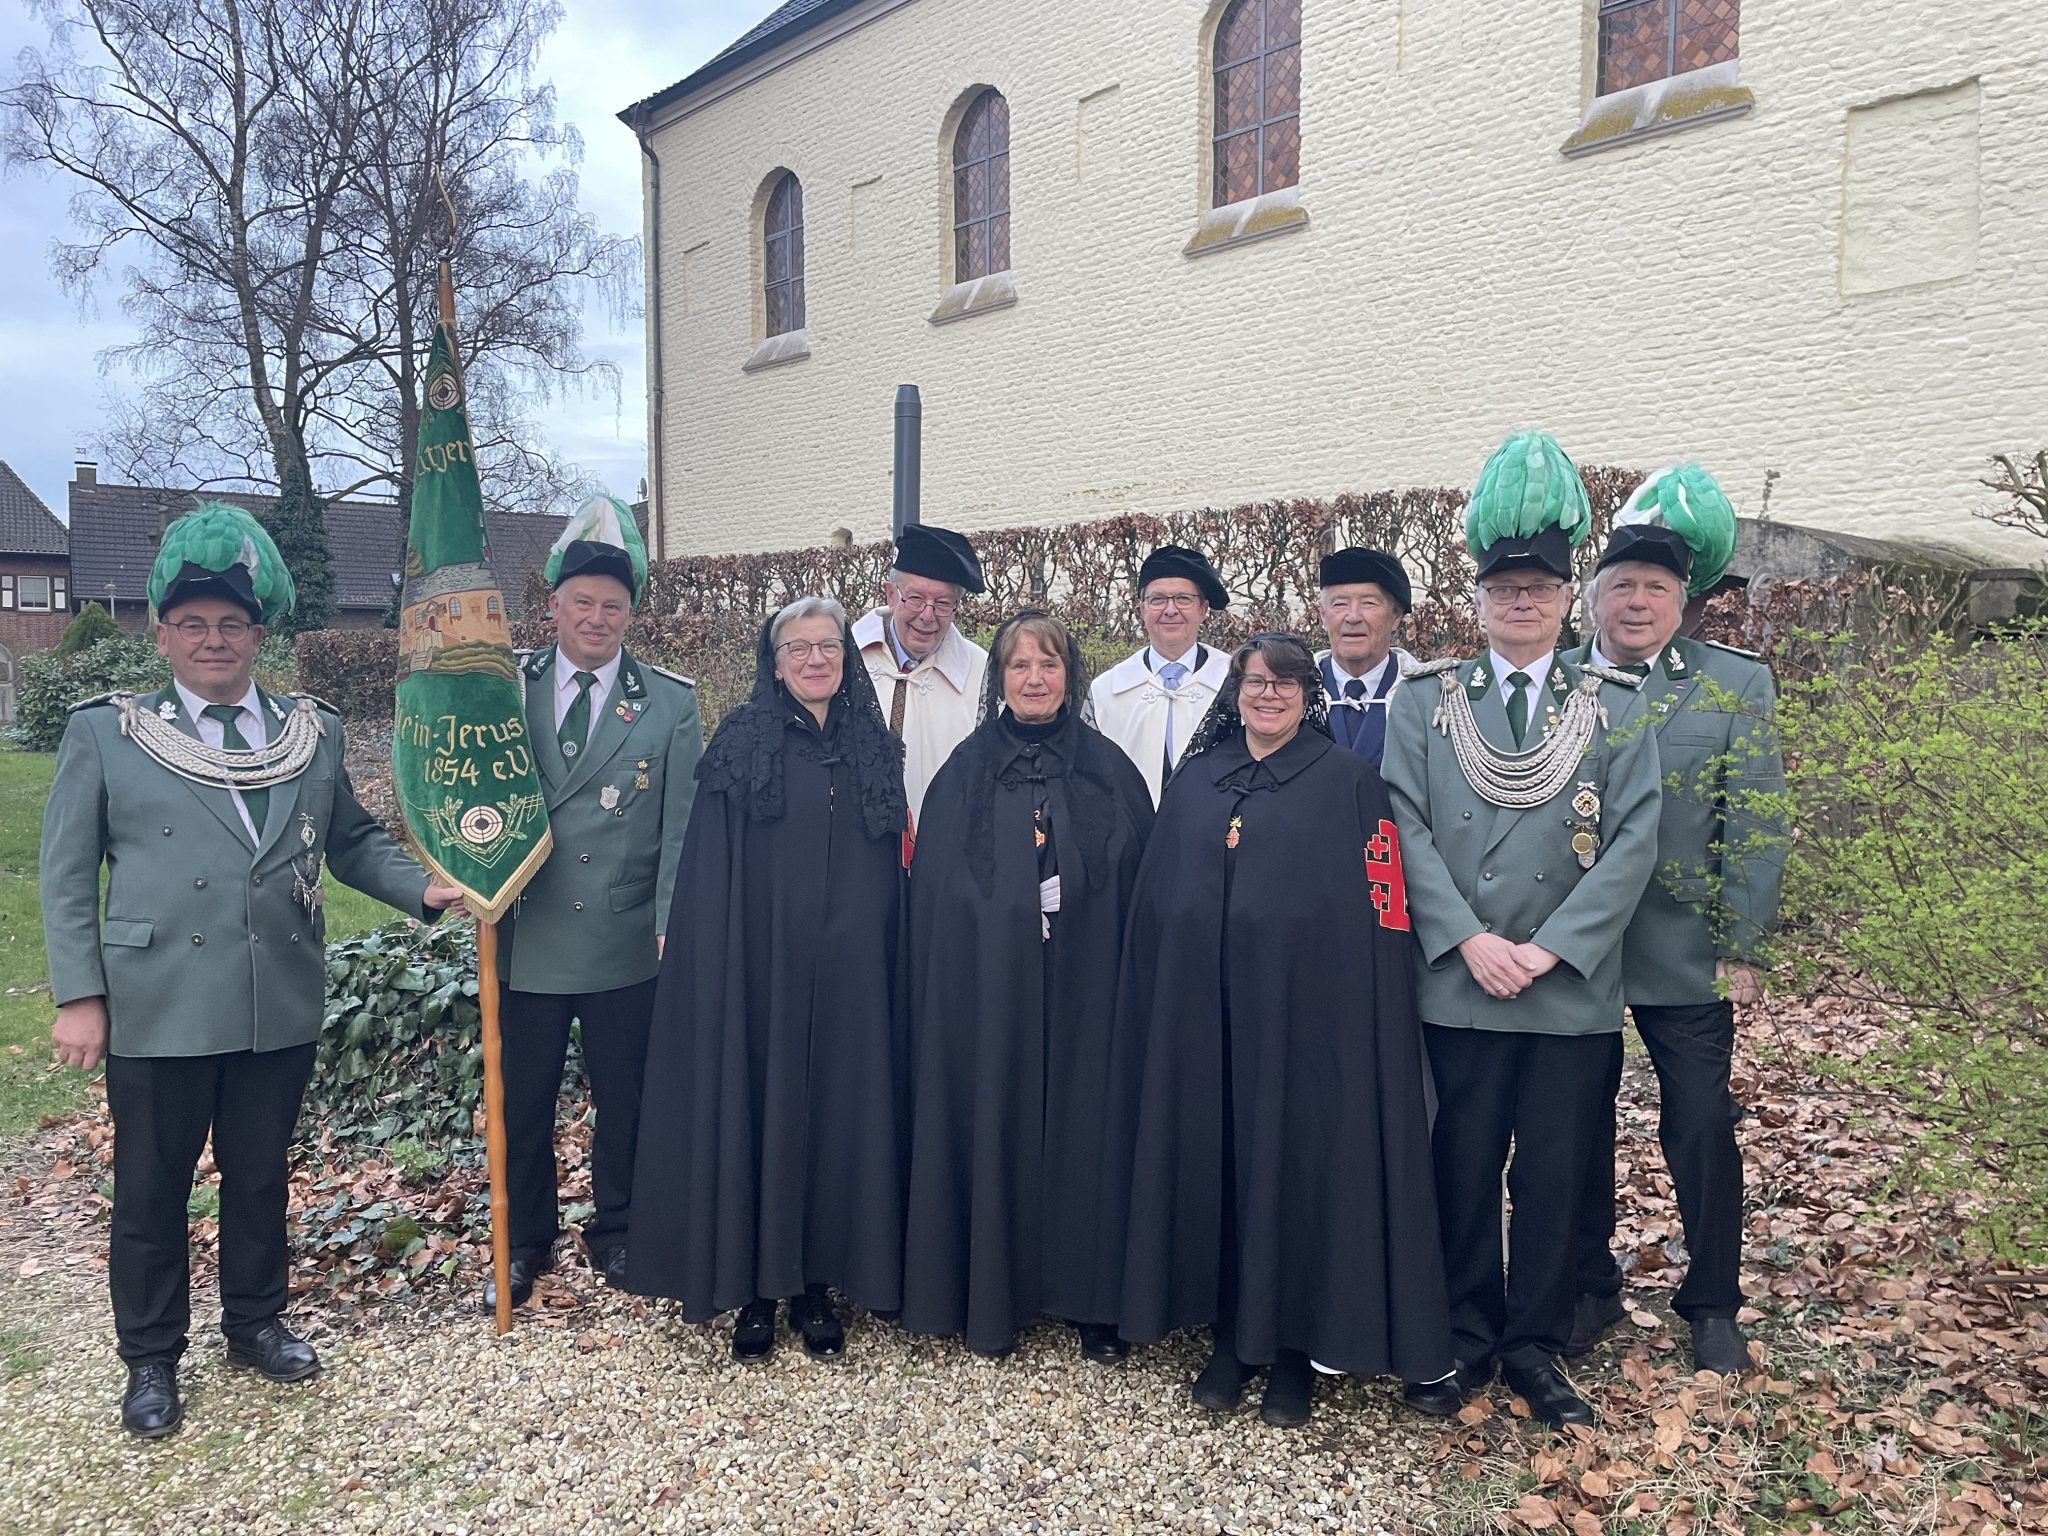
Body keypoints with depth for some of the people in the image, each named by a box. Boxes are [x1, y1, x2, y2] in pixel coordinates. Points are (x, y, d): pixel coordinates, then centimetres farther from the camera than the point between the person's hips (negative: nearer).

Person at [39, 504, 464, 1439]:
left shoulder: (313, 732, 6)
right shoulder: (105, 733, 0)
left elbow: (351, 841, 12)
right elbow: (67, 876, 0)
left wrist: (425, 887, -5)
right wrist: (79, 995, -5)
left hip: (280, 1007, 2)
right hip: (157, 1011, -2)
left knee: (260, 1176, 17)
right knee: (151, 1190, 12)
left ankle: (255, 1324, 37)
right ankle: (151, 1359, 31)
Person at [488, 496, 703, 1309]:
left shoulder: (671, 702, 0)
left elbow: (682, 823, -2)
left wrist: (672, 926, -8)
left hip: (628, 945, 0)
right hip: (528, 941, 1)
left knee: (624, 1100, 13)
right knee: (523, 1103, 13)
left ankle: (614, 1233, 34)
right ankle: (525, 1241, 33)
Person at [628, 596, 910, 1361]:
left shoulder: (874, 749, 8)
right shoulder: (741, 744, 0)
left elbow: (891, 865, 10)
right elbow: (709, 871, -3)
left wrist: (890, 963, 4)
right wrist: (711, 964, -11)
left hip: (850, 974, 3)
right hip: (763, 966, -2)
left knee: (836, 1114, 8)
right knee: (759, 1112, 5)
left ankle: (817, 1282, 22)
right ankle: (754, 1287, 20)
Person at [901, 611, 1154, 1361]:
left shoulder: (1108, 769, 4)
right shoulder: (966, 771, 3)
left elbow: (1143, 884, 4)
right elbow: (932, 890, 2)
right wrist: (940, 985, -4)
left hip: (1083, 987, 0)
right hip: (986, 988, 0)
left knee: (1083, 1125, 5)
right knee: (991, 1125, 4)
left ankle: (1090, 1296, 20)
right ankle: (990, 1292, 20)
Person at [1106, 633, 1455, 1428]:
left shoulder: (1349, 781, 0)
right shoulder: (1196, 779, 11)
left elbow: (1378, 911, -4)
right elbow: (1157, 897, 12)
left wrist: (1365, 1023, -11)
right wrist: (1154, 1013, 7)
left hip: (1304, 1011, -4)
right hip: (1202, 1013, 4)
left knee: (1295, 1166, 4)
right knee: (1212, 1161, 8)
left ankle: (1294, 1345, 20)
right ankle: (1230, 1336, 24)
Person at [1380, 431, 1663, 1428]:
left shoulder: (1616, 704, 5)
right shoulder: (1425, 699, 4)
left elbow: (1633, 838, -3)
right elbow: (1405, 828, -3)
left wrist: (1550, 947, -12)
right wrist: (1469, 941, -13)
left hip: (1574, 991, 0)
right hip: (1457, 984, 0)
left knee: (1555, 1177, 9)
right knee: (1464, 1169, 9)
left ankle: (1535, 1346, 25)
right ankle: (1468, 1334, 27)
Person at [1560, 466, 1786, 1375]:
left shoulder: (1736, 686, 0)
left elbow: (1755, 828, -3)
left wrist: (1740, 951, -7)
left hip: (1685, 959, -1)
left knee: (1701, 1132, 7)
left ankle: (1713, 1304, 27)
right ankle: (1589, 1290, 30)